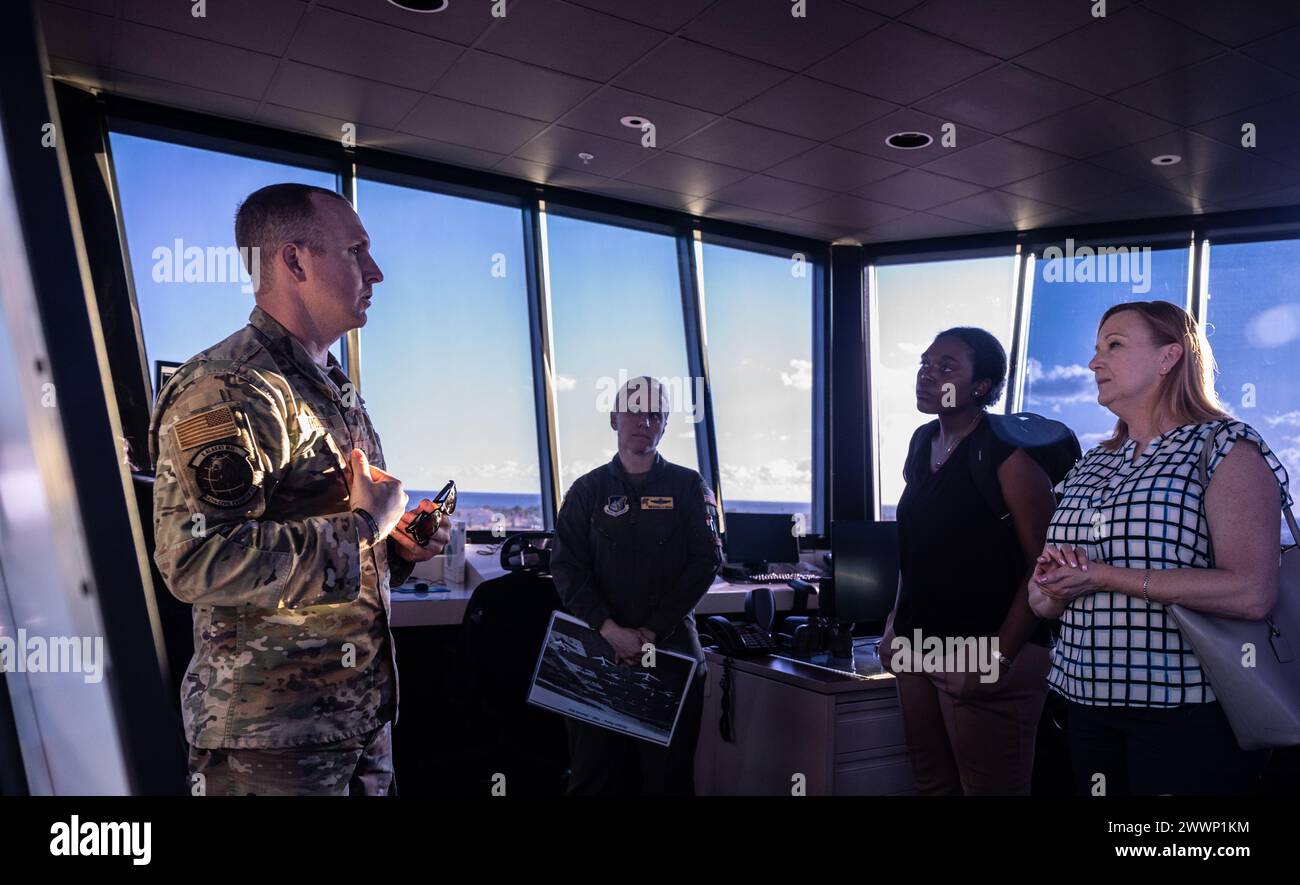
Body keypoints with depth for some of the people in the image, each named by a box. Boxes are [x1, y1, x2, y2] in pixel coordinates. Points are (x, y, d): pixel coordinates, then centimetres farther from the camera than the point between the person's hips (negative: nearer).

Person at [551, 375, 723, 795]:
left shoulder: (689, 487, 5)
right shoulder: (588, 490, 7)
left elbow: (706, 562, -3)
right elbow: (567, 567, -1)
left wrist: (652, 631, -11)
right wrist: (611, 629, -15)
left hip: (672, 645, 0)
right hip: (599, 645, 1)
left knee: (670, 771, 7)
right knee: (593, 774, 6)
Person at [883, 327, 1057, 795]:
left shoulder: (1008, 452, -13)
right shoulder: (922, 442, 9)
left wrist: (1001, 657, -19)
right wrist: (898, 624, 13)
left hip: (983, 653, -7)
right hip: (918, 648, 7)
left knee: (988, 787, 4)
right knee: (932, 784, 16)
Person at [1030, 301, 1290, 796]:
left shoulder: (1227, 448, -6)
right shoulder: (1087, 469, 12)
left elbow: (1252, 593, -21)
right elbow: (1042, 598, 12)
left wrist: (1102, 576, -19)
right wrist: (1052, 590, -11)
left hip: (1189, 711, -6)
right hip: (1089, 701, 6)